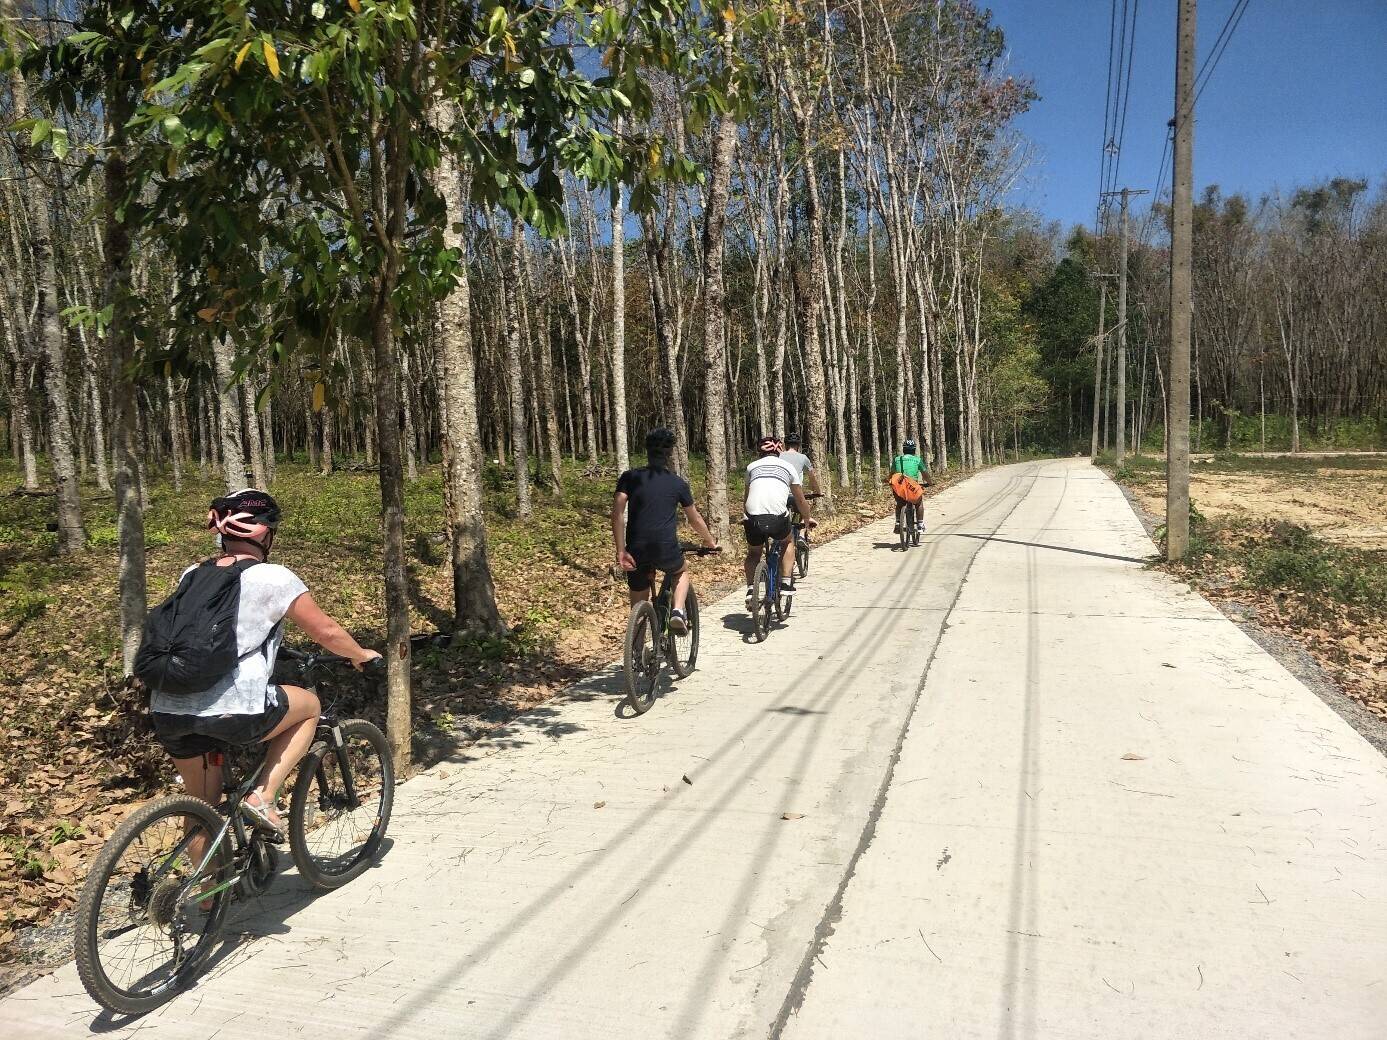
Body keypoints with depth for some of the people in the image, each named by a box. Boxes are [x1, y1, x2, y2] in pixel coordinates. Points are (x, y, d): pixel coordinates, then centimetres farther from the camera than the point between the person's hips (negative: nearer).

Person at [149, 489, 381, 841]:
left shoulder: (191, 575, 16)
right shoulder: (273, 578, -1)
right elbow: (326, 632, 5)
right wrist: (361, 655, 25)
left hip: (167, 713, 6)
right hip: (233, 710, -6)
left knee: (201, 803, 25)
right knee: (310, 705, 22)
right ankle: (262, 797, 12)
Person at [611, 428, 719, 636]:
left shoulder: (630, 477, 7)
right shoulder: (678, 483, 10)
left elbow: (617, 513, -7)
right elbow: (695, 520, 20)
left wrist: (621, 551, -8)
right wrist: (711, 542, 37)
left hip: (637, 550, 0)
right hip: (666, 549, 0)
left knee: (639, 610, 17)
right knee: (681, 573, 34)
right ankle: (677, 612, 9)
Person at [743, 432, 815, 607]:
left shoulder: (752, 466, 22)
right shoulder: (788, 467, 20)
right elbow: (800, 500, 28)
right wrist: (808, 519, 45)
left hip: (753, 519, 1)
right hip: (778, 518, -1)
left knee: (753, 554, 28)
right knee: (788, 543, 31)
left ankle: (750, 589, 12)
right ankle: (786, 584, 22)